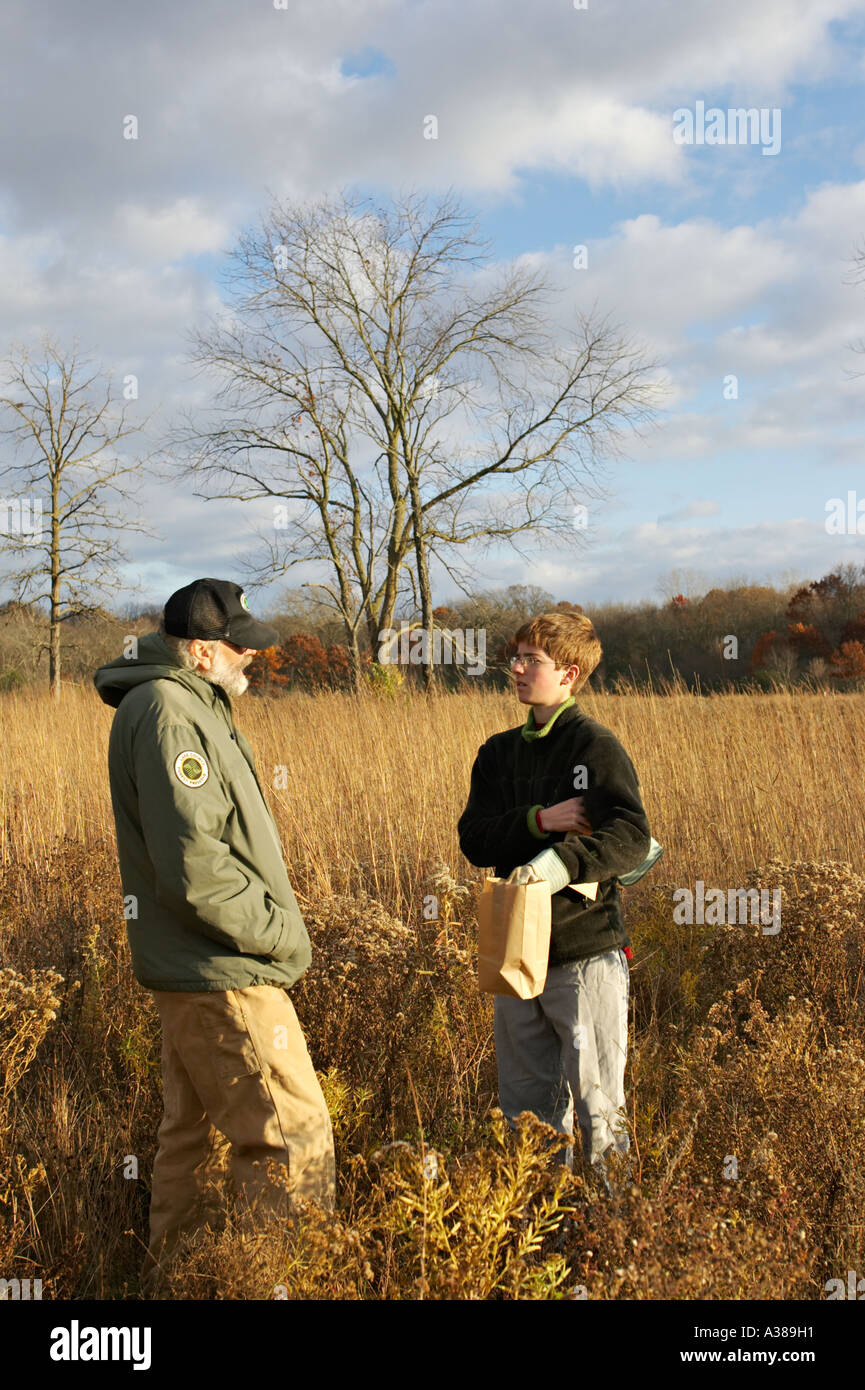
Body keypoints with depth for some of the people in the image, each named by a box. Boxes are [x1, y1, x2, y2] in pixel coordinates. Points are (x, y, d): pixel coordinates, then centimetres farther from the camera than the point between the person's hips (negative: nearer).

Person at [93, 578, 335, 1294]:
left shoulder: (190, 703, 13)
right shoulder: (168, 712, -20)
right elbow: (195, 865, -27)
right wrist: (280, 933, -16)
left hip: (194, 968, 11)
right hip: (223, 975, -11)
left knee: (196, 1129, 20)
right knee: (293, 1135, -5)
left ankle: (169, 1276, 32)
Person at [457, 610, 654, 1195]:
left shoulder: (597, 746, -7)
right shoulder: (499, 752, 12)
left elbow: (631, 836, -20)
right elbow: (474, 839, 1)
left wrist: (558, 863, -35)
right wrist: (539, 821, -15)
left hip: (586, 948, -6)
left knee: (595, 1099, 3)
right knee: (526, 1101, 15)